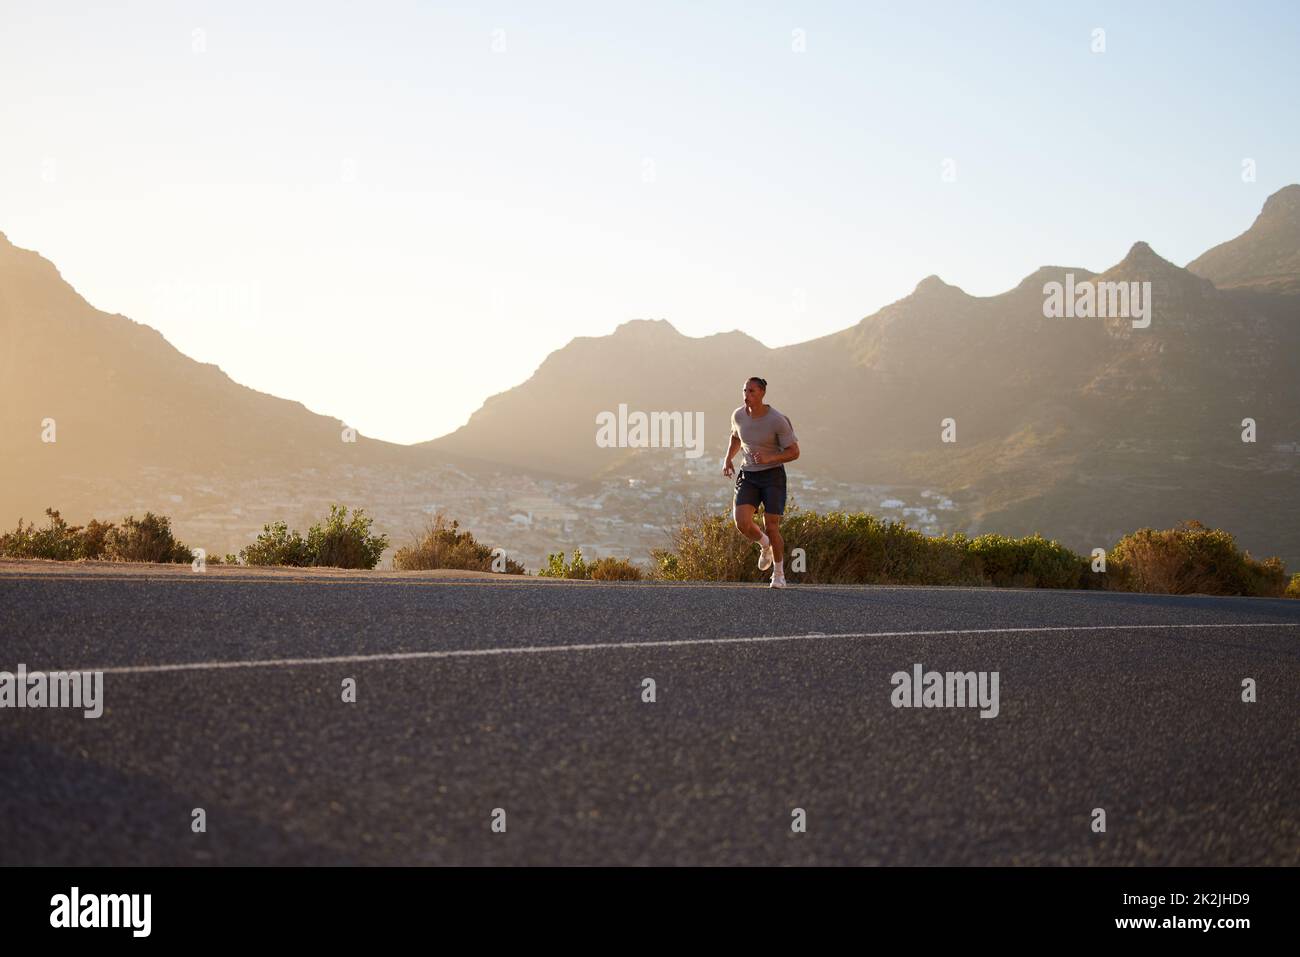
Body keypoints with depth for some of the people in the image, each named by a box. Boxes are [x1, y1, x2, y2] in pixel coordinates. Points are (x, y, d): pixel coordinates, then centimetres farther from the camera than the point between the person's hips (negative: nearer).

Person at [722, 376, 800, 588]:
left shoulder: (778, 421, -18)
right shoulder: (738, 415, -3)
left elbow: (794, 452, -13)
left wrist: (770, 458, -29)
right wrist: (728, 459, 5)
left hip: (773, 476, -3)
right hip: (748, 476, 4)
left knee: (771, 529, -8)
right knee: (742, 523, -18)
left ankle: (779, 574, 19)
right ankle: (764, 544, 18)